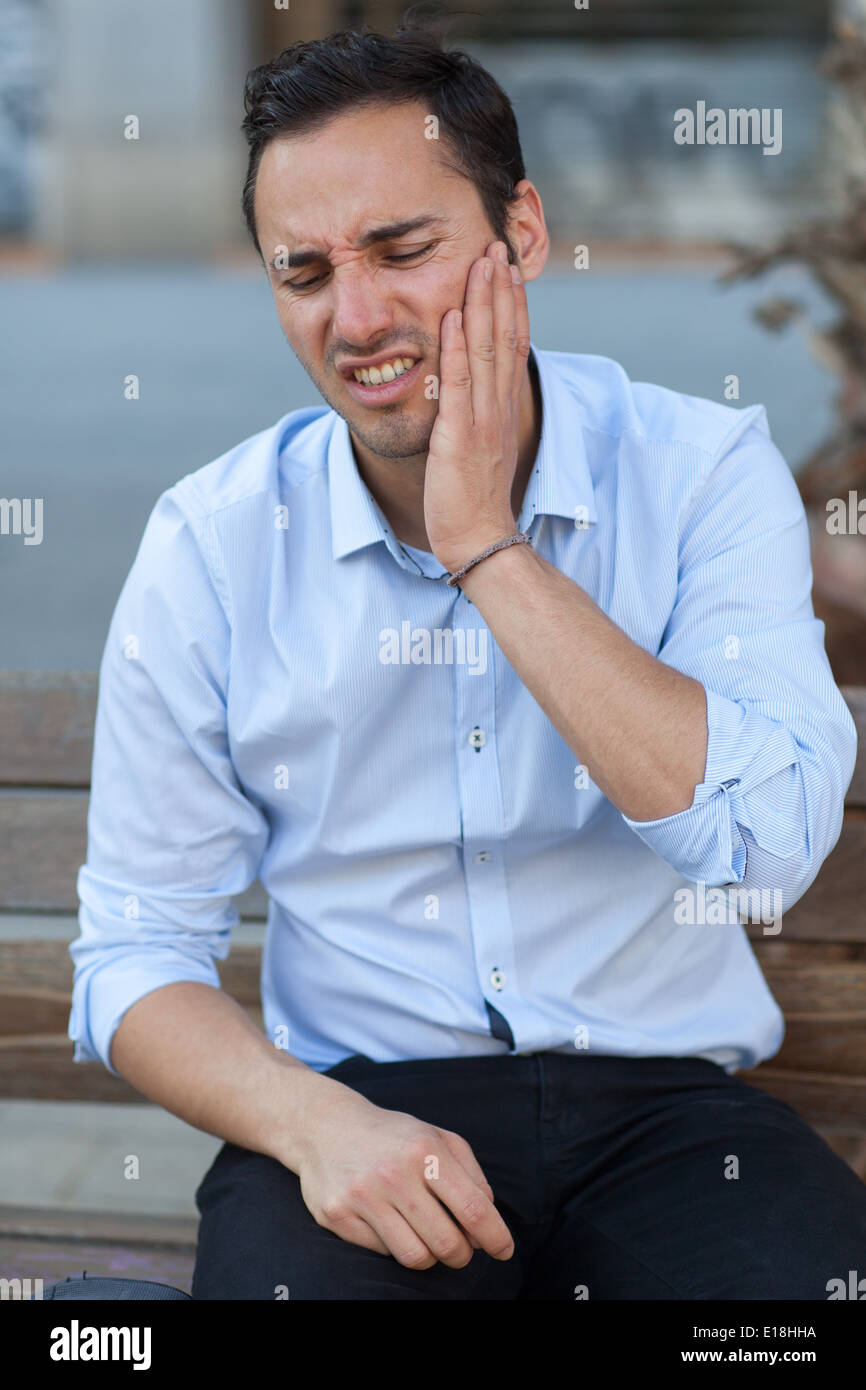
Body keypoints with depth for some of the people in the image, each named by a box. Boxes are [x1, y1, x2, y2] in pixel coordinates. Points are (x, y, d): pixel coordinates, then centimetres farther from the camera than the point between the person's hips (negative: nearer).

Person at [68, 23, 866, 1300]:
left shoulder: (702, 472, -3)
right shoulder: (211, 548, 0)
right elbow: (136, 954, 2)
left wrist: (484, 542, -17)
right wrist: (317, 1122, -19)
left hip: (667, 1102, 1)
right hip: (362, 1108, 0)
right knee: (278, 1273, -32)